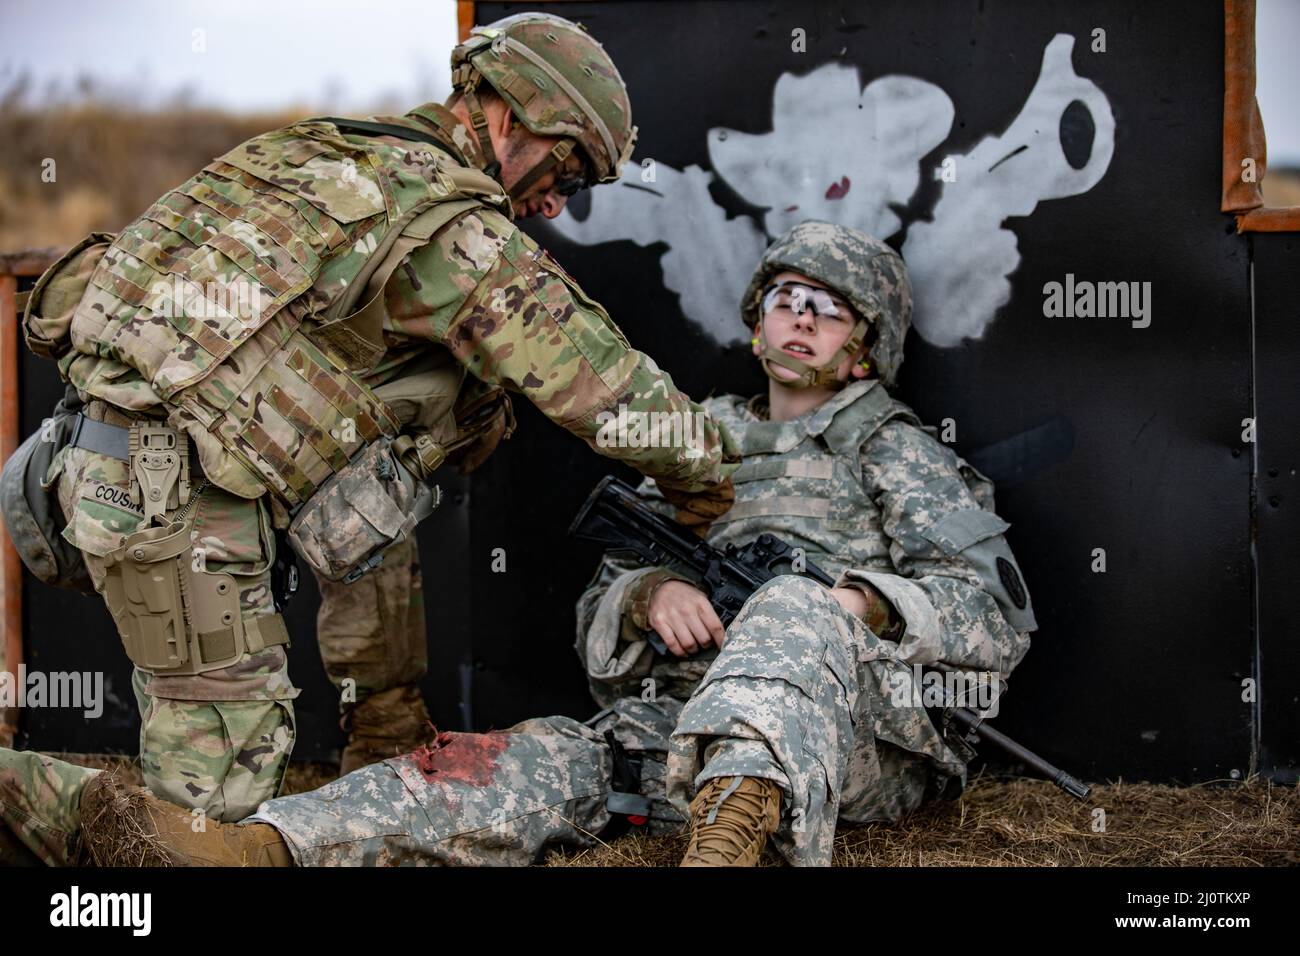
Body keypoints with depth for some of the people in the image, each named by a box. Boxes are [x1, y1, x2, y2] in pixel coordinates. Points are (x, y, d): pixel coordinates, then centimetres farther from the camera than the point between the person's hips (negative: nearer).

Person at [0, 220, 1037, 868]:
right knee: (542, 761, -22)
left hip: (861, 742, -4)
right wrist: (650, 593, -5)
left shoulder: (896, 452, 15)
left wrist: (857, 598, -16)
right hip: (679, 730, 4)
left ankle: (727, 839, -64)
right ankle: (257, 847, -43)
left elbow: (1000, 618, 2)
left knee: (796, 609, -35)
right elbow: (599, 633, 20)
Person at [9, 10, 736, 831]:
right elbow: (600, 381, -5)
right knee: (226, 787, -5)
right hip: (169, 487, -9)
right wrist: (704, 472, 9)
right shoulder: (453, 223, -9)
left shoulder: (352, 153, 17)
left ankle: (391, 748, 26)